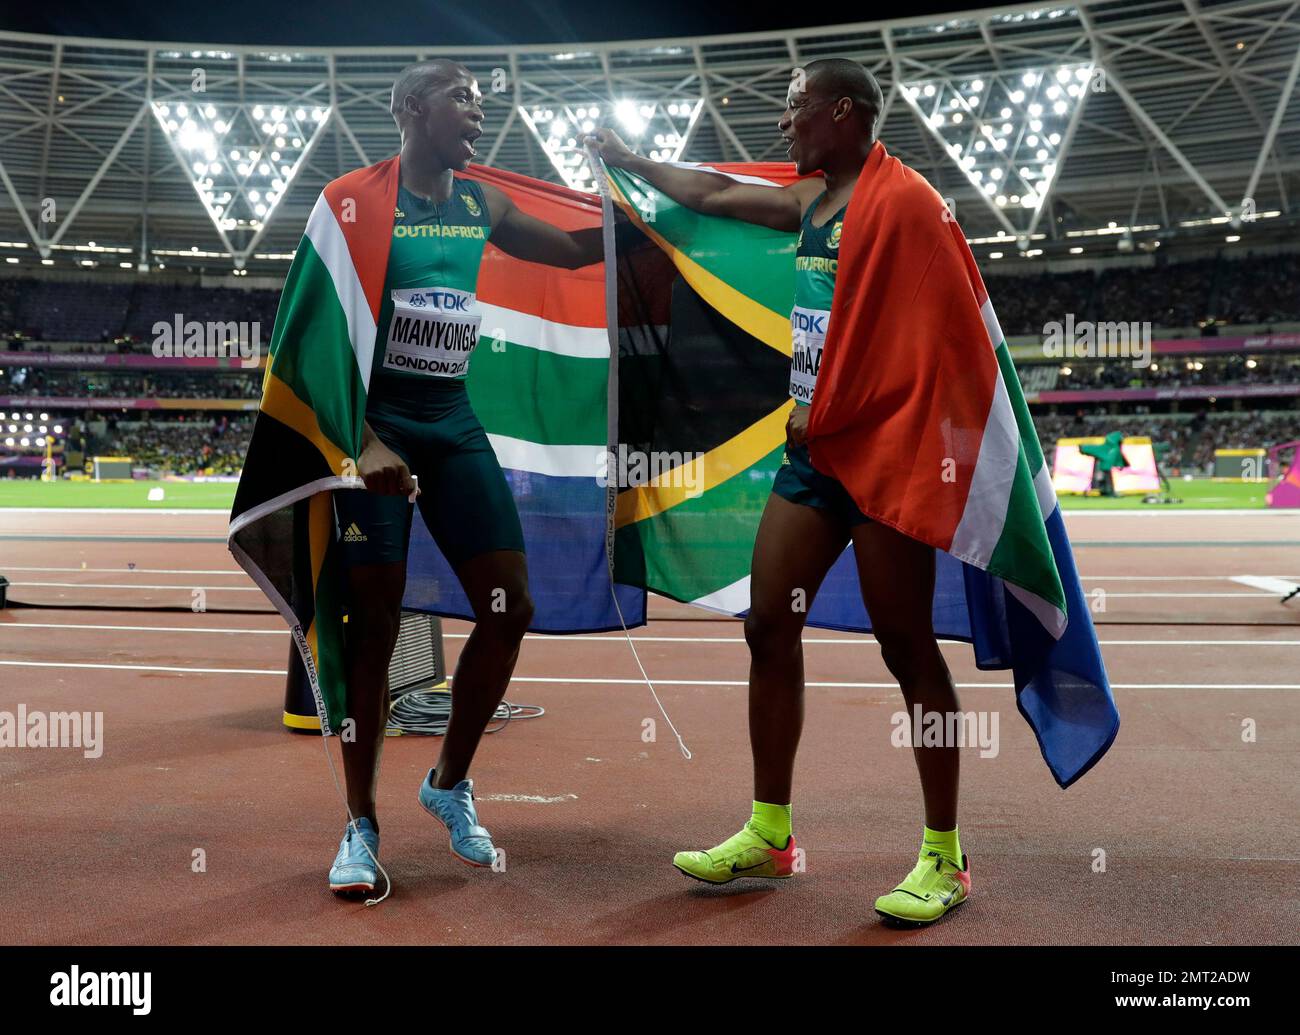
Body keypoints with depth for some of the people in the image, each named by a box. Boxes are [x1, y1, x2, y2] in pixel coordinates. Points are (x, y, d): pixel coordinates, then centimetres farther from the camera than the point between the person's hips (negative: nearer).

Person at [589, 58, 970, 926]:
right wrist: (630, 161, 38)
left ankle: (944, 859, 9)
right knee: (770, 628, 6)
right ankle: (769, 836, 17)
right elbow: (715, 193, 30)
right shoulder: (813, 200, 17)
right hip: (814, 450, 9)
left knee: (909, 649, -4)